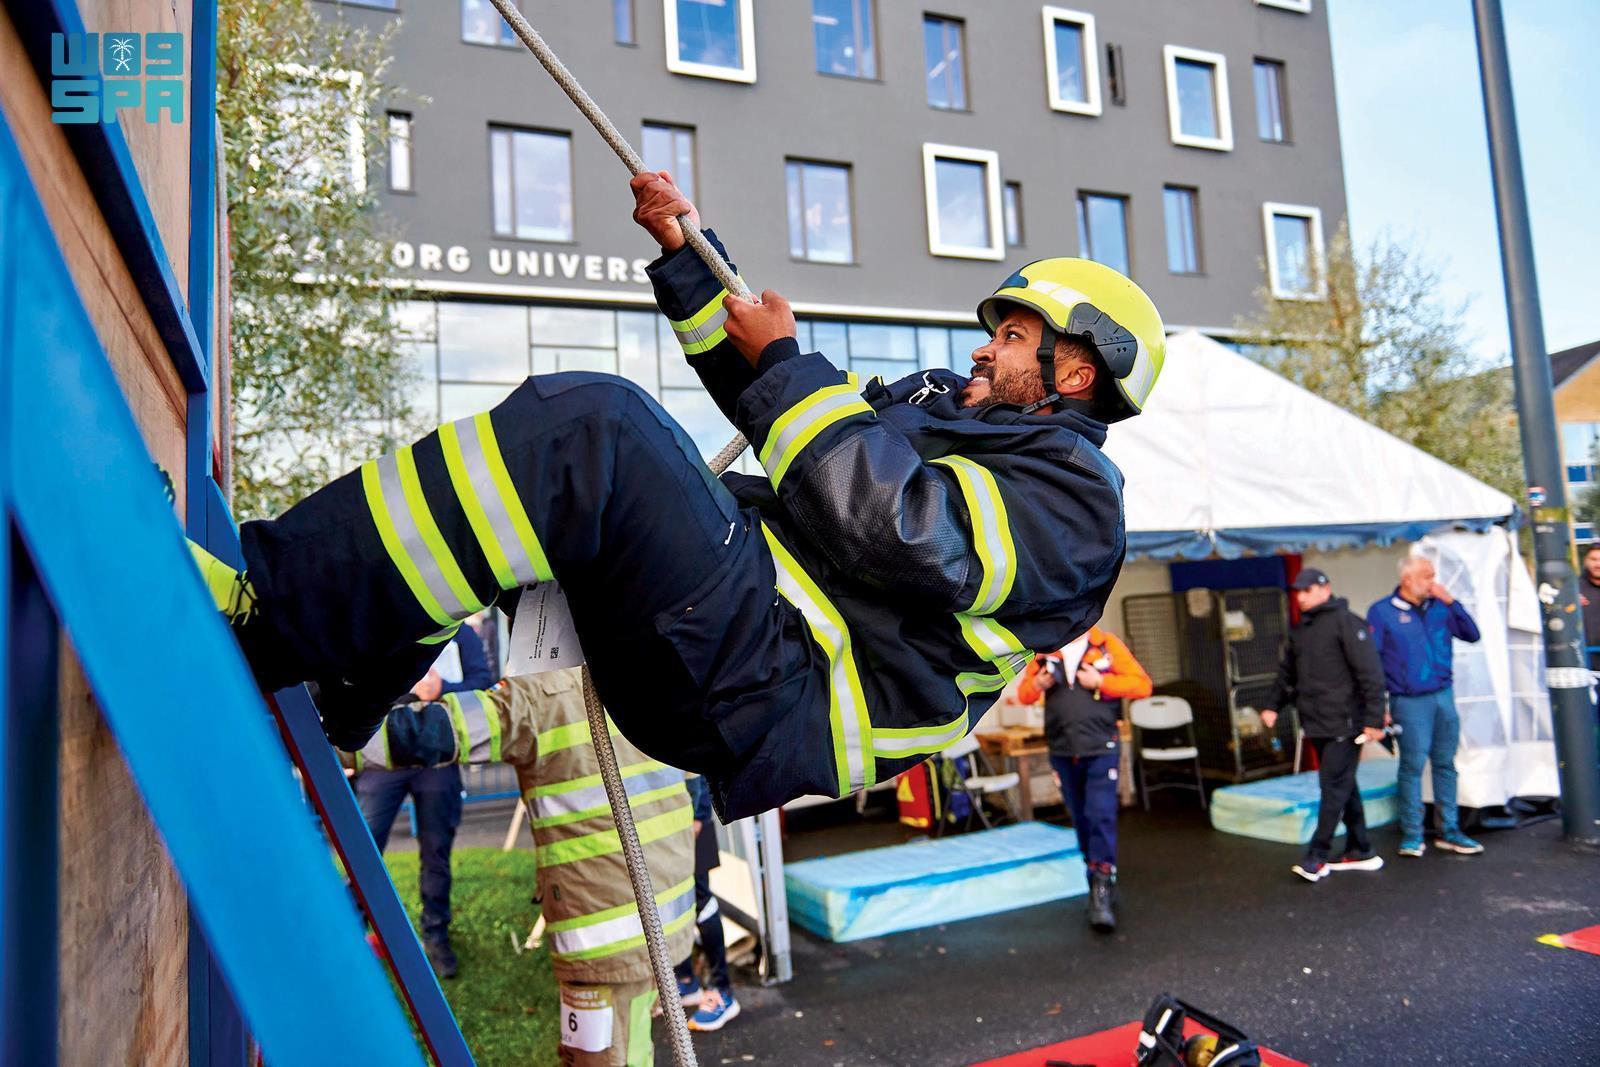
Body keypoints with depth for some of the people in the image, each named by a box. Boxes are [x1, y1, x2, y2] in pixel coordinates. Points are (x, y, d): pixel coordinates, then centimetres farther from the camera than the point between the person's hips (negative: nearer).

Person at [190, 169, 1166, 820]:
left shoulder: (1074, 497, -2)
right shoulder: (944, 401, 27)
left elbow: (897, 528, -19)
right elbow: (771, 403, 28)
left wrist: (787, 363, -8)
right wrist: (687, 251, 23)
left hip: (778, 695, -9)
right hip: (739, 639, 10)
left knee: (587, 432, -26)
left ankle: (270, 614, -20)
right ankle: (335, 689, 3)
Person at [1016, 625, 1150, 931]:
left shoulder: (1107, 644, -3)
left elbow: (1142, 685, -5)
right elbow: (1023, 693, 11)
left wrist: (1100, 681, -16)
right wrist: (1038, 684, -11)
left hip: (1101, 749, -3)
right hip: (1062, 751, 4)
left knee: (1101, 816, -11)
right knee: (1081, 820, 13)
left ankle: (1102, 891, -4)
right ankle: (1100, 883, 29)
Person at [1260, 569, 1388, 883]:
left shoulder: (1345, 622, -10)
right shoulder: (1299, 631, 14)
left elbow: (1370, 672, -14)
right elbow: (1286, 673, 19)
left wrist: (1374, 719, -17)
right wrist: (1273, 706, 5)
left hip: (1344, 724, -8)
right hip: (1316, 724, 8)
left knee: (1334, 787, -5)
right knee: (1345, 787, 14)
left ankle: (1317, 857, -3)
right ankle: (1360, 851, 24)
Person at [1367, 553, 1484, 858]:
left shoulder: (1439, 607, 8)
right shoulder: (1382, 612, -4)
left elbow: (1472, 635, 6)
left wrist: (1452, 601, -4)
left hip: (1444, 696, 4)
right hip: (1410, 701, -4)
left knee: (1445, 764, 10)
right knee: (1412, 767, -2)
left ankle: (1449, 831, 19)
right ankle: (1412, 835, 7)